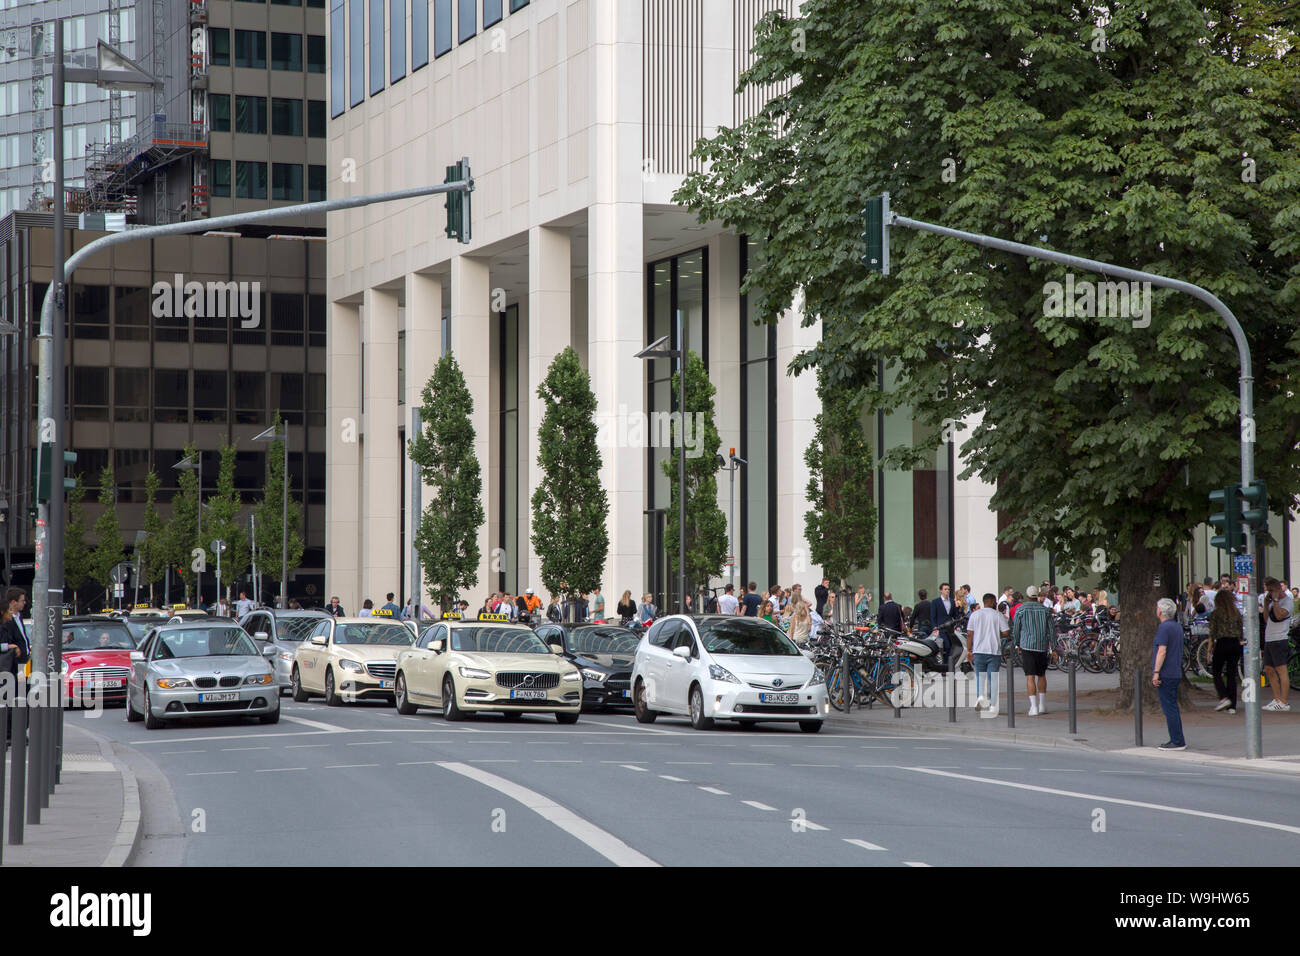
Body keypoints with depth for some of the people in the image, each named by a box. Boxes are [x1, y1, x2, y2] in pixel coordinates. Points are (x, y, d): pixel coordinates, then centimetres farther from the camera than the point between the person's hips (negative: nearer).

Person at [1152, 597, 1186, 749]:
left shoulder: (1164, 627, -14)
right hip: (1176, 673, 9)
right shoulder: (1177, 626, 15)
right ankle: (1177, 741, 17)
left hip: (1165, 674, -9)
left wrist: (1156, 672, -21)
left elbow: (1162, 651, -21)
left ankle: (1177, 741, -7)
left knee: (1169, 708, -7)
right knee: (1172, 707, 15)